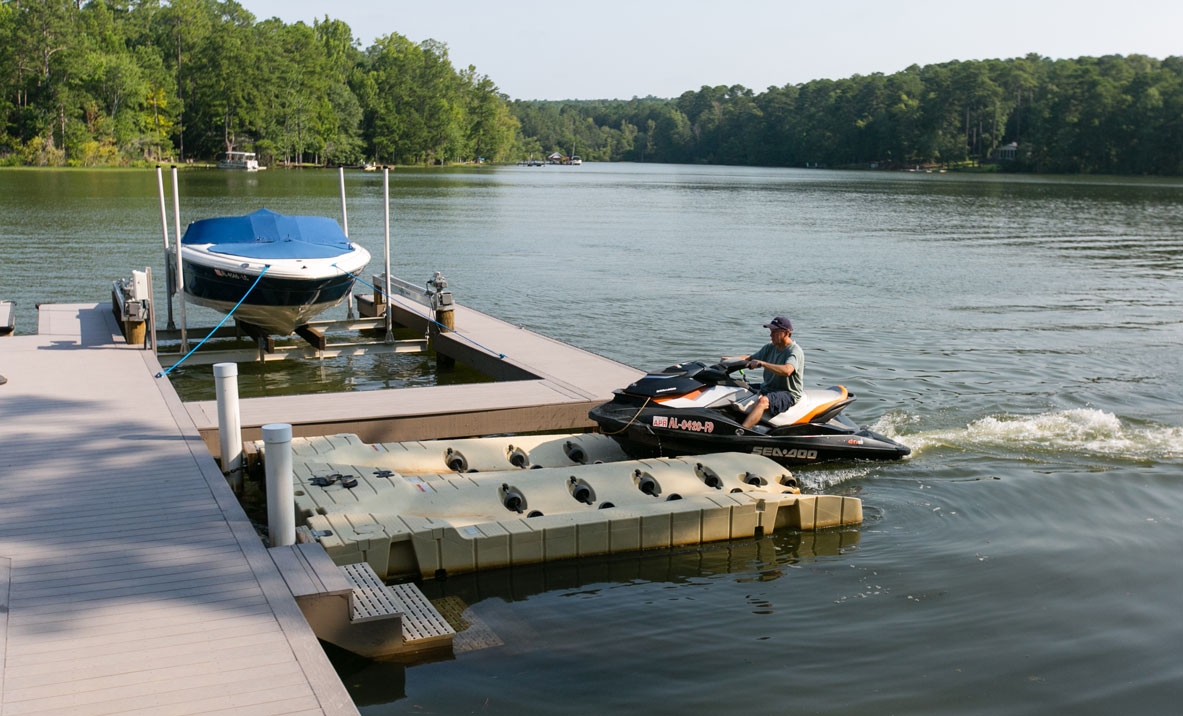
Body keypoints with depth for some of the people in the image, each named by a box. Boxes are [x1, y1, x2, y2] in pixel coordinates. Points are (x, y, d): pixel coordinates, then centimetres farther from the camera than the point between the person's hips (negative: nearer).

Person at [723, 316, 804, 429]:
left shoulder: (795, 351, -13)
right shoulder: (770, 348, 13)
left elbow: (787, 370, -33)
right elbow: (749, 359, 18)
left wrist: (761, 363, -38)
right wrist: (730, 359, 0)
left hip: (789, 393, -9)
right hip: (767, 389, 9)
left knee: (763, 401, -37)